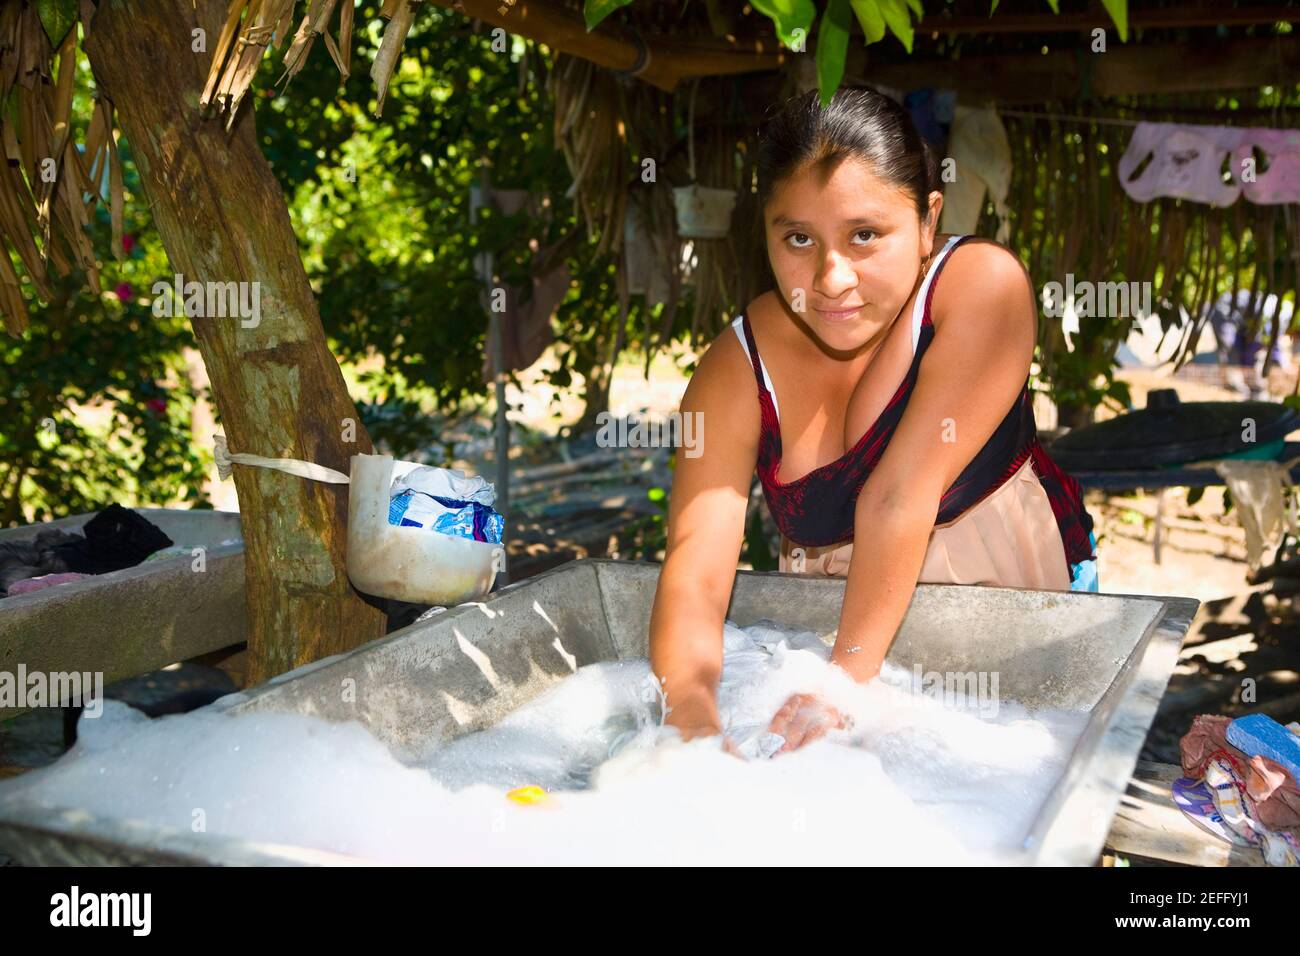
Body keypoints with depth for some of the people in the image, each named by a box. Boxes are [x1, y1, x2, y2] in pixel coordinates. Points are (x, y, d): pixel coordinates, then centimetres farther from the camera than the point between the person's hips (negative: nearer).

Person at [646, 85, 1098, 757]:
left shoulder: (983, 286, -24)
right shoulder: (736, 372, -18)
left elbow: (900, 495, -31)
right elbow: (695, 572, -28)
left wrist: (847, 679, -34)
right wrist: (691, 714, -47)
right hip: (831, 613, 2)